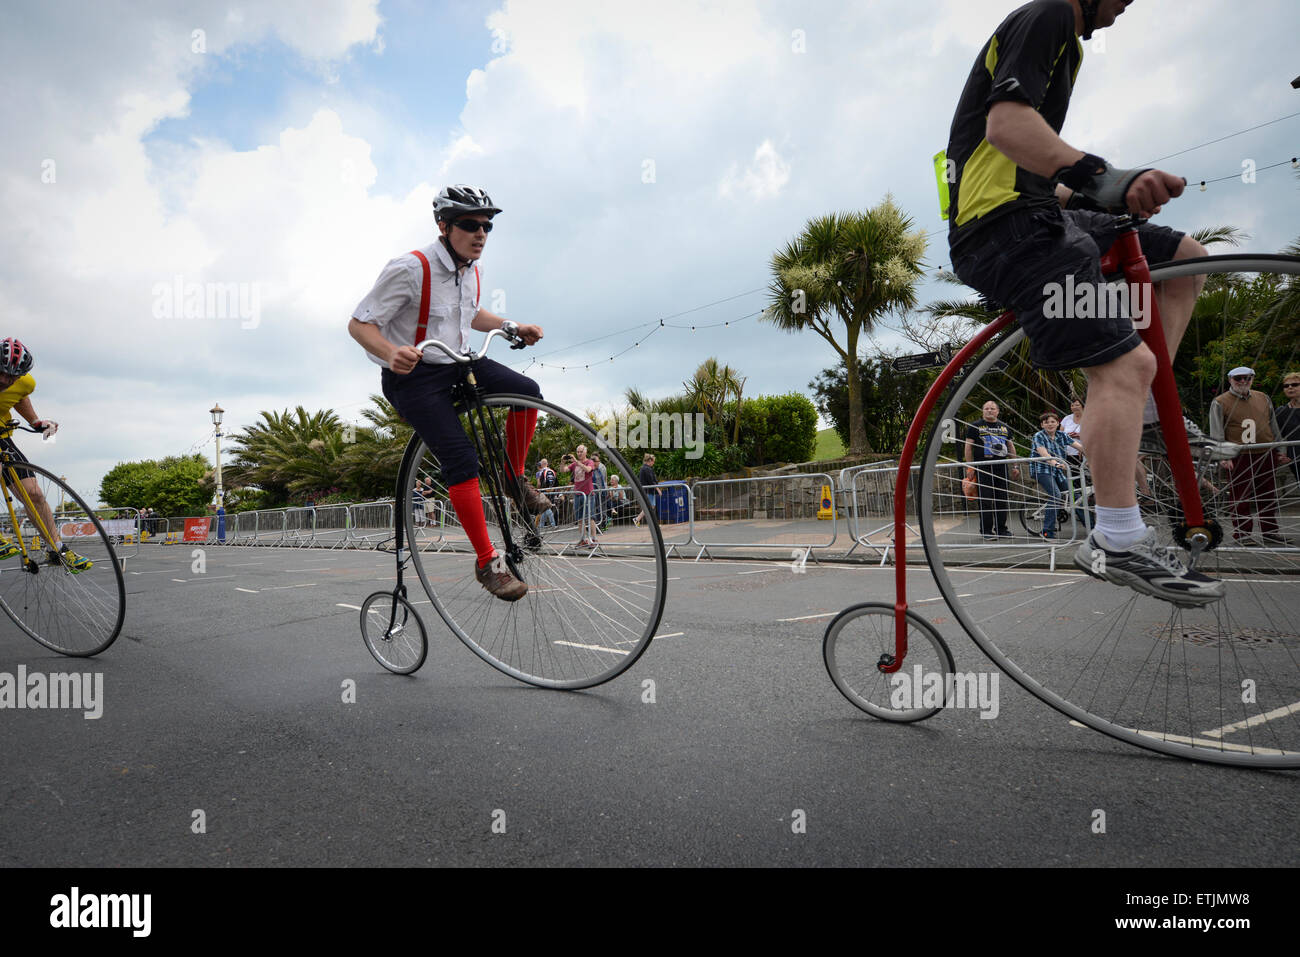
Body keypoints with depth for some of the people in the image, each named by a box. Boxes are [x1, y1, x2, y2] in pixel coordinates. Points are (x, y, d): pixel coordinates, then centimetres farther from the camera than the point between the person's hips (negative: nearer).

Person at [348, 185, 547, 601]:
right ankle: (487, 562, -13)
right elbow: (360, 324, -18)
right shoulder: (410, 269, -20)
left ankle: (514, 477, 8)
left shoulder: (473, 270, 3)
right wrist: (391, 353, -39)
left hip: (458, 363, 7)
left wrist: (513, 327, 8)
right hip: (414, 376, -7)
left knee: (527, 391, -14)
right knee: (462, 457, -20)